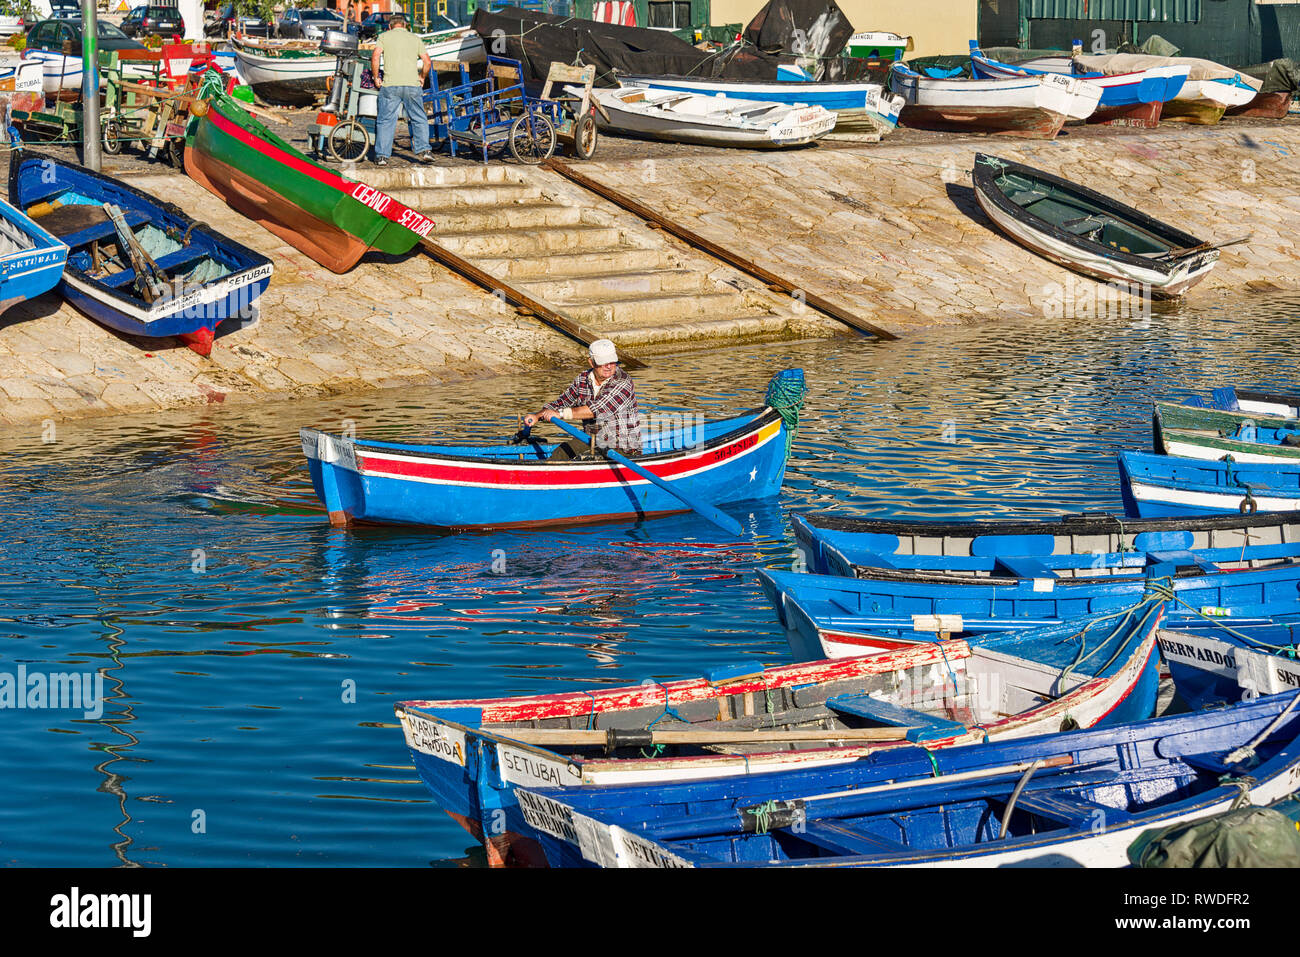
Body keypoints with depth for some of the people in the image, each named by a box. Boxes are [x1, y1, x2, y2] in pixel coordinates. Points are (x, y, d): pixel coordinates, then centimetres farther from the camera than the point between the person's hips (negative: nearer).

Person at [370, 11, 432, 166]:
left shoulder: (385, 36, 8)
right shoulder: (415, 39, 14)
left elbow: (375, 57, -4)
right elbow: (427, 62, 9)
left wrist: (376, 78, 7)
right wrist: (422, 78, 25)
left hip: (390, 85, -1)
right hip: (412, 84, 1)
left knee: (385, 121, 3)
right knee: (419, 119, 12)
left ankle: (381, 156, 1)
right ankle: (423, 150, 1)